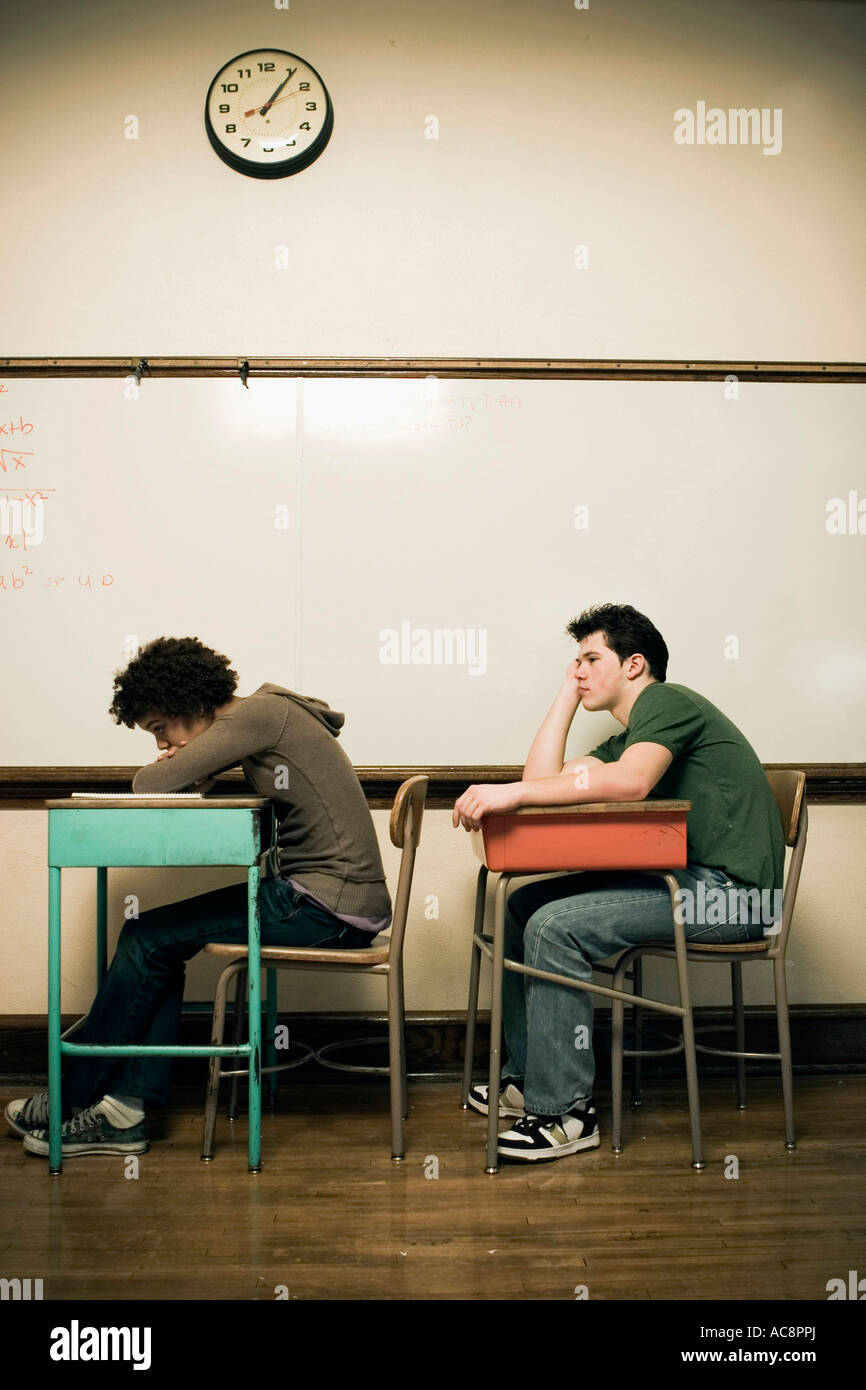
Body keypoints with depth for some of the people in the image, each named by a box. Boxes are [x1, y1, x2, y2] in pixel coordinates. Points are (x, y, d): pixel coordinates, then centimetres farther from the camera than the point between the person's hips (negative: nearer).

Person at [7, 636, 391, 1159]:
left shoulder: (258, 713, -13)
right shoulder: (266, 715, 17)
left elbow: (150, 784, -17)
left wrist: (188, 777, 4)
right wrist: (198, 779, -4)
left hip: (331, 906, -10)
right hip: (338, 899, 10)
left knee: (148, 939, -3)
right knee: (160, 940, 8)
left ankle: (74, 1098, 12)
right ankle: (126, 1107, 7)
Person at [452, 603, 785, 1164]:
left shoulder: (667, 702, -7)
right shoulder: (628, 739, 22)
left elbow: (631, 782, -28)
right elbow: (544, 781, 12)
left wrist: (511, 793, -28)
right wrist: (568, 692, 17)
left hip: (729, 888, -10)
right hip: (682, 878, 10)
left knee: (556, 926, -22)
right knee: (524, 905, 6)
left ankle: (564, 1111, -13)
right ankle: (526, 1077, 13)